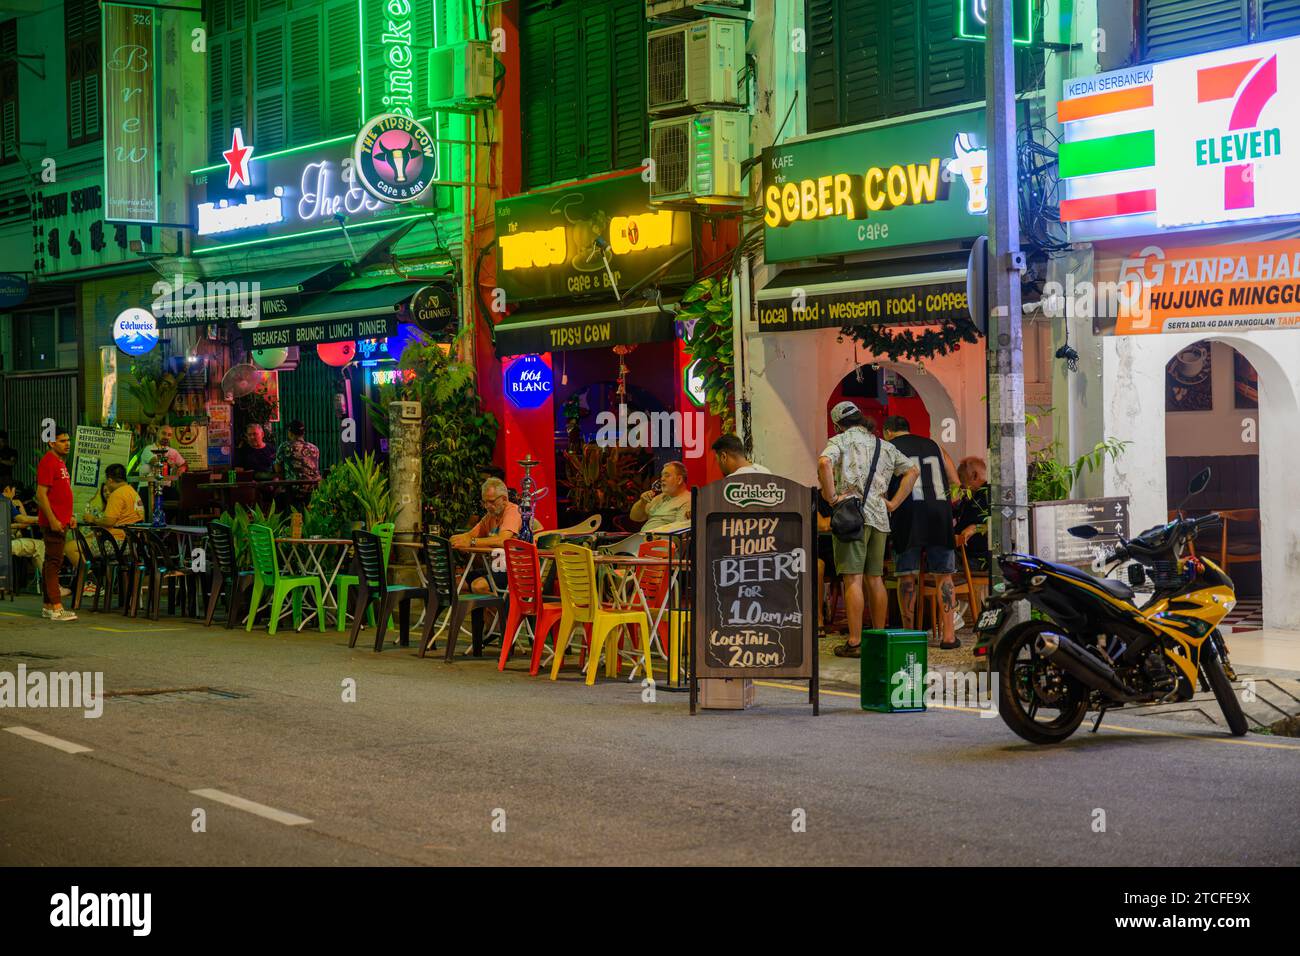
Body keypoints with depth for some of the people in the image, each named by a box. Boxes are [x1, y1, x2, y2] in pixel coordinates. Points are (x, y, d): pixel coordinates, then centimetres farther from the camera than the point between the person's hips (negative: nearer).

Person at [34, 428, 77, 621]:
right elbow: (41, 495, -19)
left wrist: (69, 516, 20)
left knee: (53, 563, 11)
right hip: (54, 522, -10)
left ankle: (48, 606, 15)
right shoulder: (48, 462, -12)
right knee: (53, 563, -10)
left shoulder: (61, 462, 18)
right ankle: (56, 609, -12)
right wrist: (53, 520, -23)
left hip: (61, 522, 10)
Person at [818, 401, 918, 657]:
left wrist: (832, 496, -11)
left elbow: (824, 463, -18)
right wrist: (893, 503, 14)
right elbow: (912, 471, 19)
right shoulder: (885, 446, 19)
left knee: (853, 579, -8)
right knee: (875, 579, 11)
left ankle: (854, 642, -11)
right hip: (879, 517, 5)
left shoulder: (840, 441, 2)